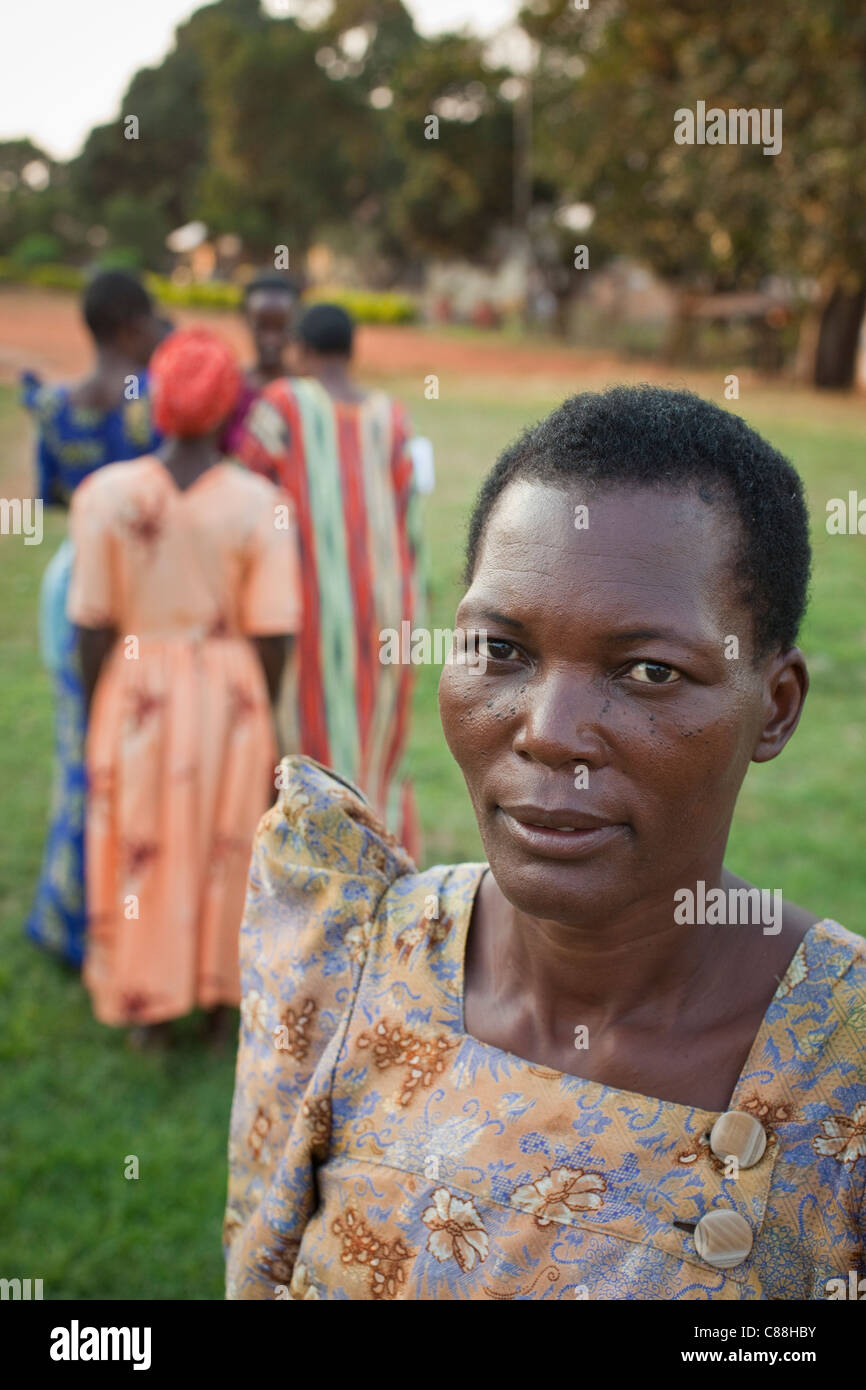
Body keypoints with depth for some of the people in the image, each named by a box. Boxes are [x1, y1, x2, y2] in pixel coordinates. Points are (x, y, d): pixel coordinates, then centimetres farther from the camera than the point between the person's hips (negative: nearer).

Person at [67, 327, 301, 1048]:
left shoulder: (108, 494, -12)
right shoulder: (260, 505, -13)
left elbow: (95, 624, -9)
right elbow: (272, 633, -12)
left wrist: (93, 720, 3)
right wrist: (265, 717, 3)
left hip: (137, 697, 0)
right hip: (231, 699, 0)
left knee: (142, 852, 15)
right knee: (225, 850, 16)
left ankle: (150, 1013, 25)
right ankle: (223, 1008, 28)